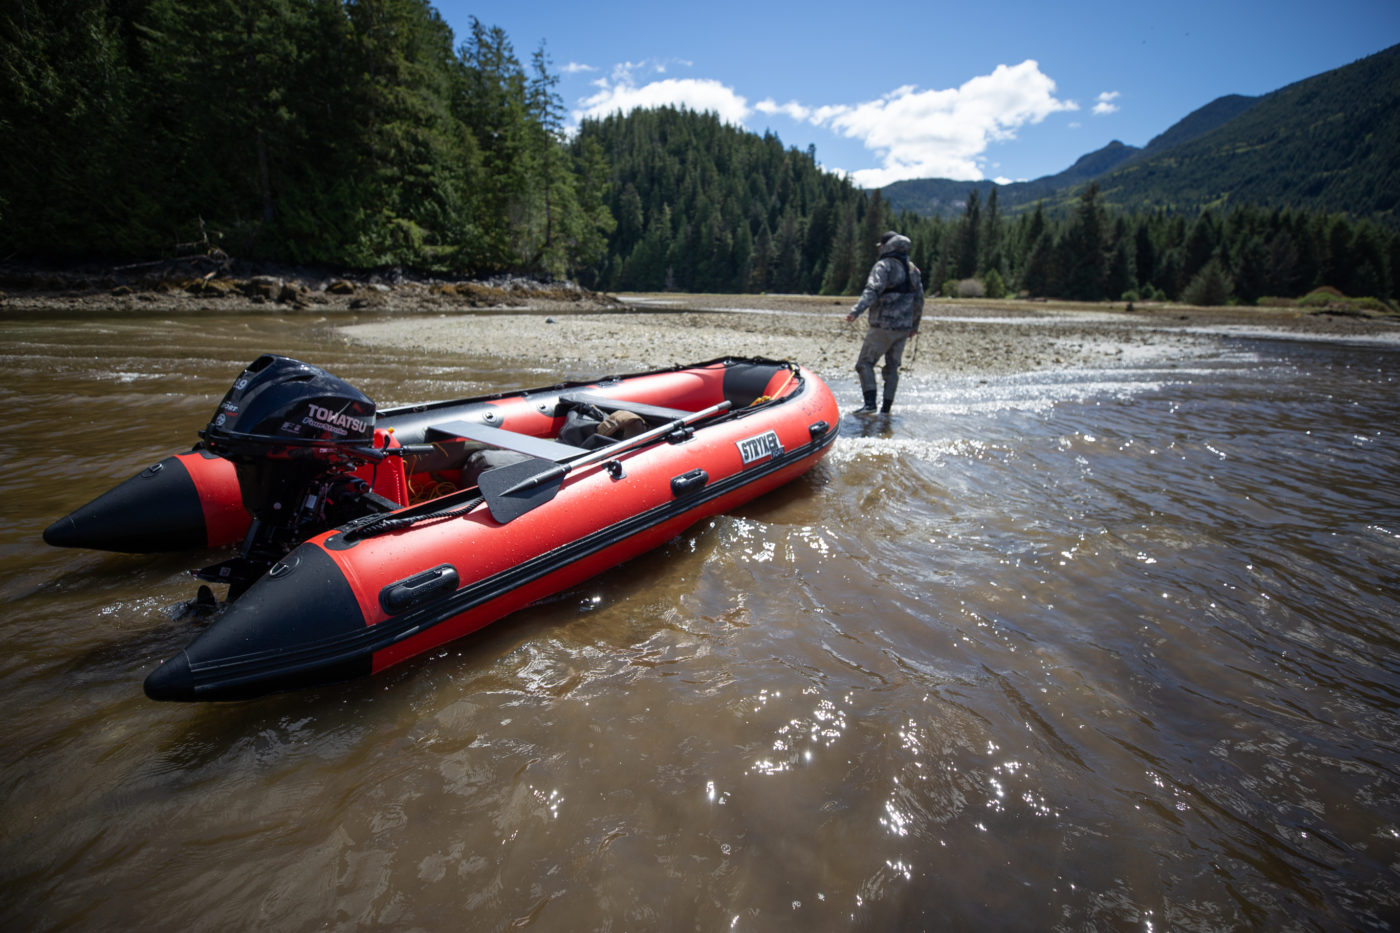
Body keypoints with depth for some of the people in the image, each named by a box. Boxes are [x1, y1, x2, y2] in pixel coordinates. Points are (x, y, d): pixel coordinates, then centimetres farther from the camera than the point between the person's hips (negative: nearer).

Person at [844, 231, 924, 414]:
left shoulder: (884, 265, -7)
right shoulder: (913, 269, 16)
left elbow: (872, 290, -25)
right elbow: (919, 300, 19)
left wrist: (856, 311, -36)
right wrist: (914, 326, 27)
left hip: (883, 326, -7)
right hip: (904, 327, 7)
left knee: (865, 363, -1)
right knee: (892, 366, 14)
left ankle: (870, 403, -13)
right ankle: (886, 406, 16)